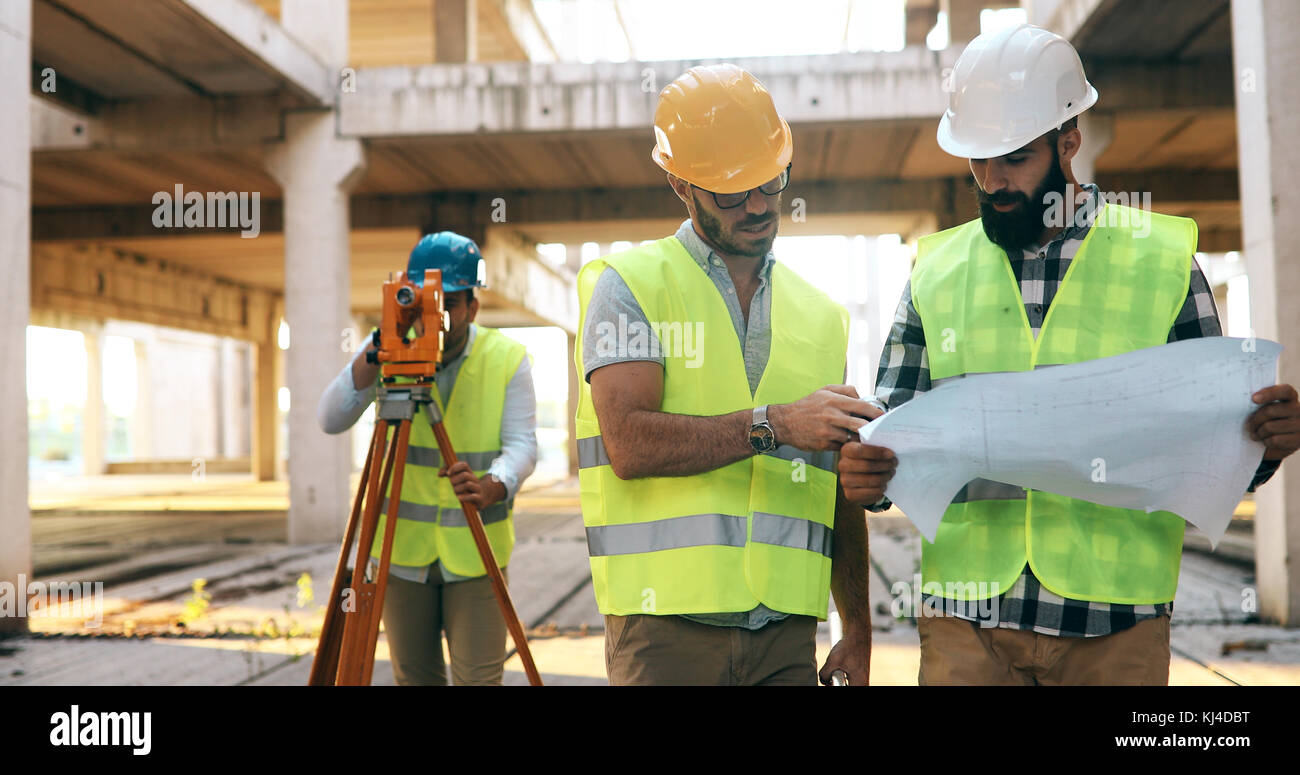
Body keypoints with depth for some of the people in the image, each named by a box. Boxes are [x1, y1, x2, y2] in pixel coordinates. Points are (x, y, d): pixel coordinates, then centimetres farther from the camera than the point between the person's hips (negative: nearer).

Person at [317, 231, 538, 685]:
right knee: (413, 678, 13)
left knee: (478, 679, -3)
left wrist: (490, 487, -34)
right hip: (402, 548, 2)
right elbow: (330, 421, -12)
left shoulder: (507, 359, -7)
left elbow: (522, 444, -13)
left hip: (475, 551, -2)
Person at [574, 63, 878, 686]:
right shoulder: (630, 284, -1)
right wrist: (775, 424, -20)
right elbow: (630, 444, -15)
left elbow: (840, 495, 15)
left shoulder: (821, 315, 14)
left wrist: (858, 631, 12)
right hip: (667, 629, -3)